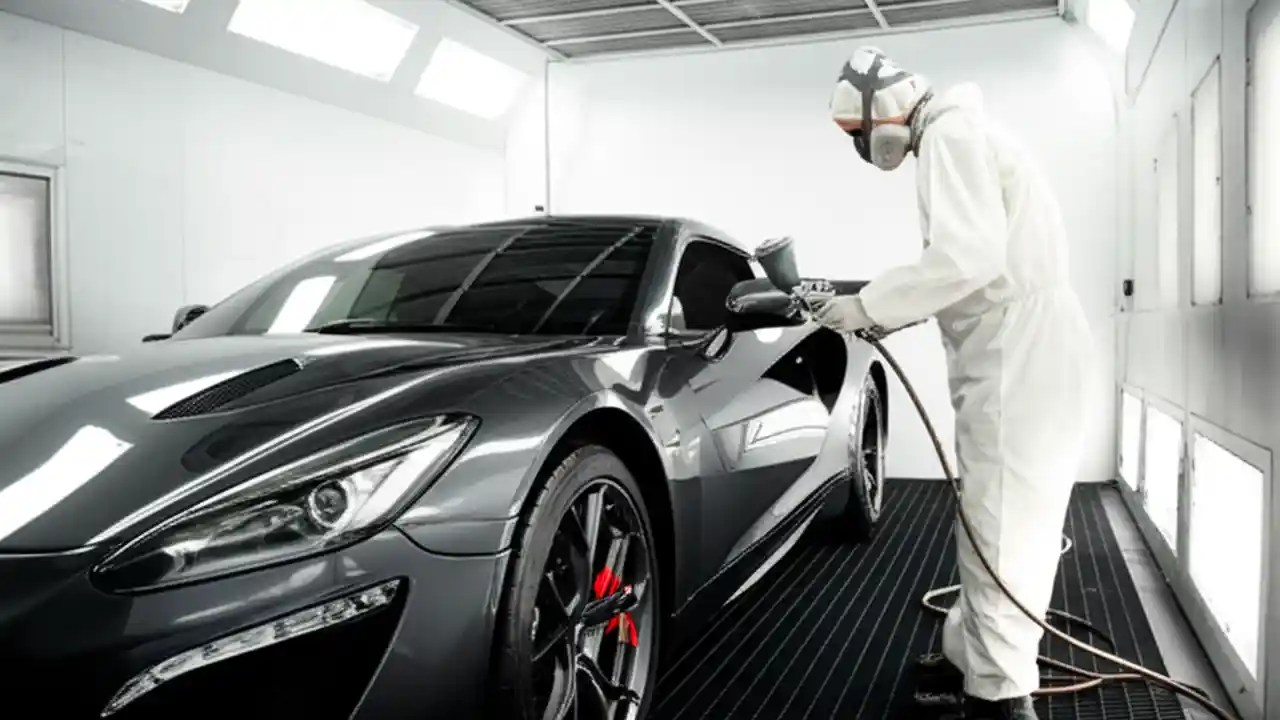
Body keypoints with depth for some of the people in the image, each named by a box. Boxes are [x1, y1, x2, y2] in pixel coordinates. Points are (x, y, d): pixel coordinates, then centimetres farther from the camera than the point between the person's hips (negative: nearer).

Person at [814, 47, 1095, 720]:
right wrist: (888, 310, 13)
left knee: (1002, 525, -6)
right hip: (1010, 345, 11)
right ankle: (967, 652, 26)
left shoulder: (952, 133, -10)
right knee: (992, 516, 15)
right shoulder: (956, 137, 21)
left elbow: (969, 256, -25)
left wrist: (868, 304, -18)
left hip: (1019, 349, -11)